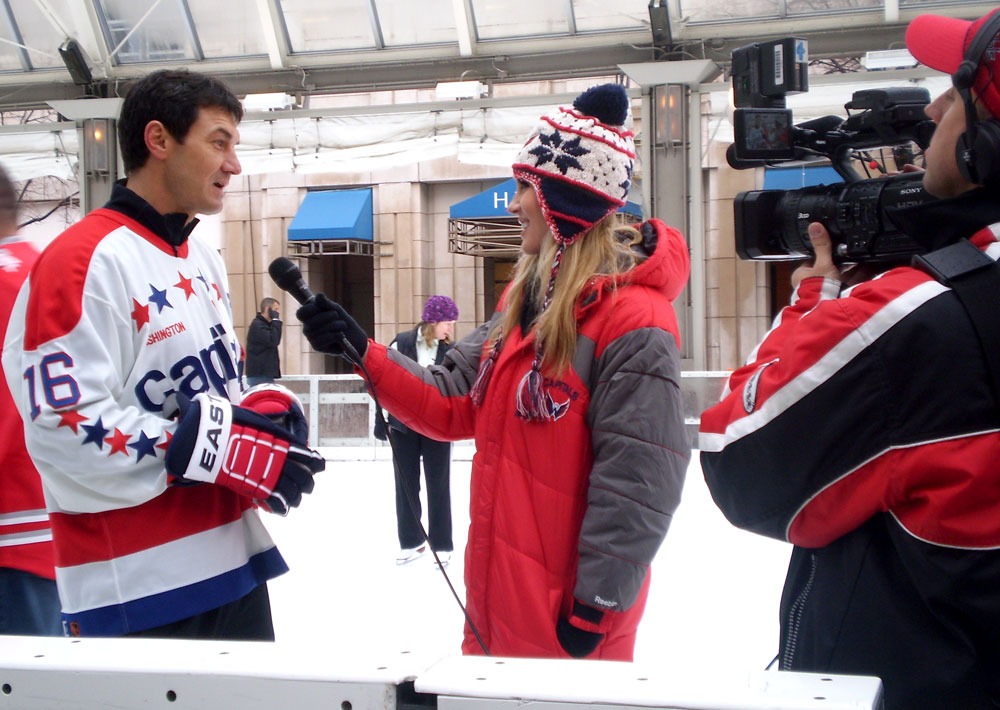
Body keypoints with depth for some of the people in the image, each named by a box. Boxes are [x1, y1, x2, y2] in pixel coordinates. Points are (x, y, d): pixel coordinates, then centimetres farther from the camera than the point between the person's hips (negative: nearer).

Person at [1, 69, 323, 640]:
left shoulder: (206, 261, 14)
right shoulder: (84, 260, -16)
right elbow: (67, 429, -24)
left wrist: (264, 414, 0)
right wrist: (221, 449, -22)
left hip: (235, 563, 9)